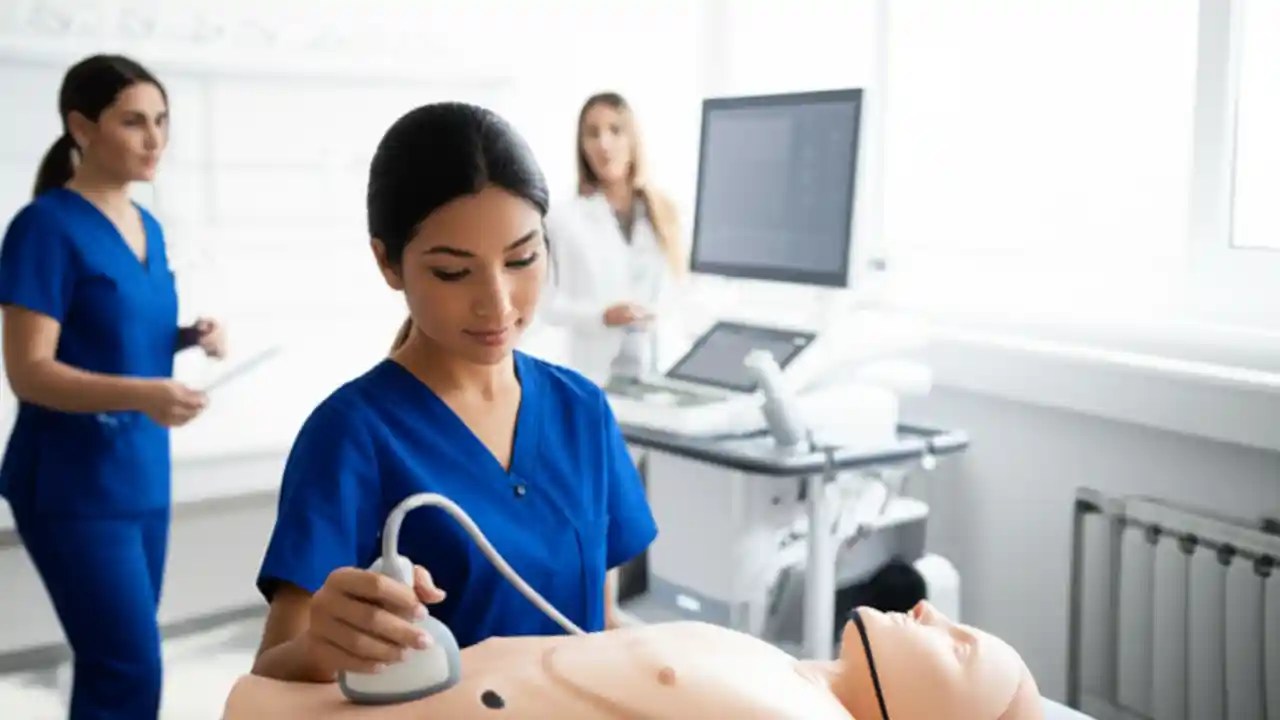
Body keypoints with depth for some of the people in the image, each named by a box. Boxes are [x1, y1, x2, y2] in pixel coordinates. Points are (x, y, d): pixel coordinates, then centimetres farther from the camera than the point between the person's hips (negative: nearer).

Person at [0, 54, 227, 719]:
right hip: (73, 485, -8)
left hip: (142, 474, 8)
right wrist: (140, 395, -31)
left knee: (114, 666, 13)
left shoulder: (148, 227, 10)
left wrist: (188, 339, 2)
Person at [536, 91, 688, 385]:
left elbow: (674, 295, 9)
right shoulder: (565, 217, -3)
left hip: (663, 367, 3)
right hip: (597, 372, -3)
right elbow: (547, 305, -5)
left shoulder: (662, 211, 7)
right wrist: (603, 316, -19)